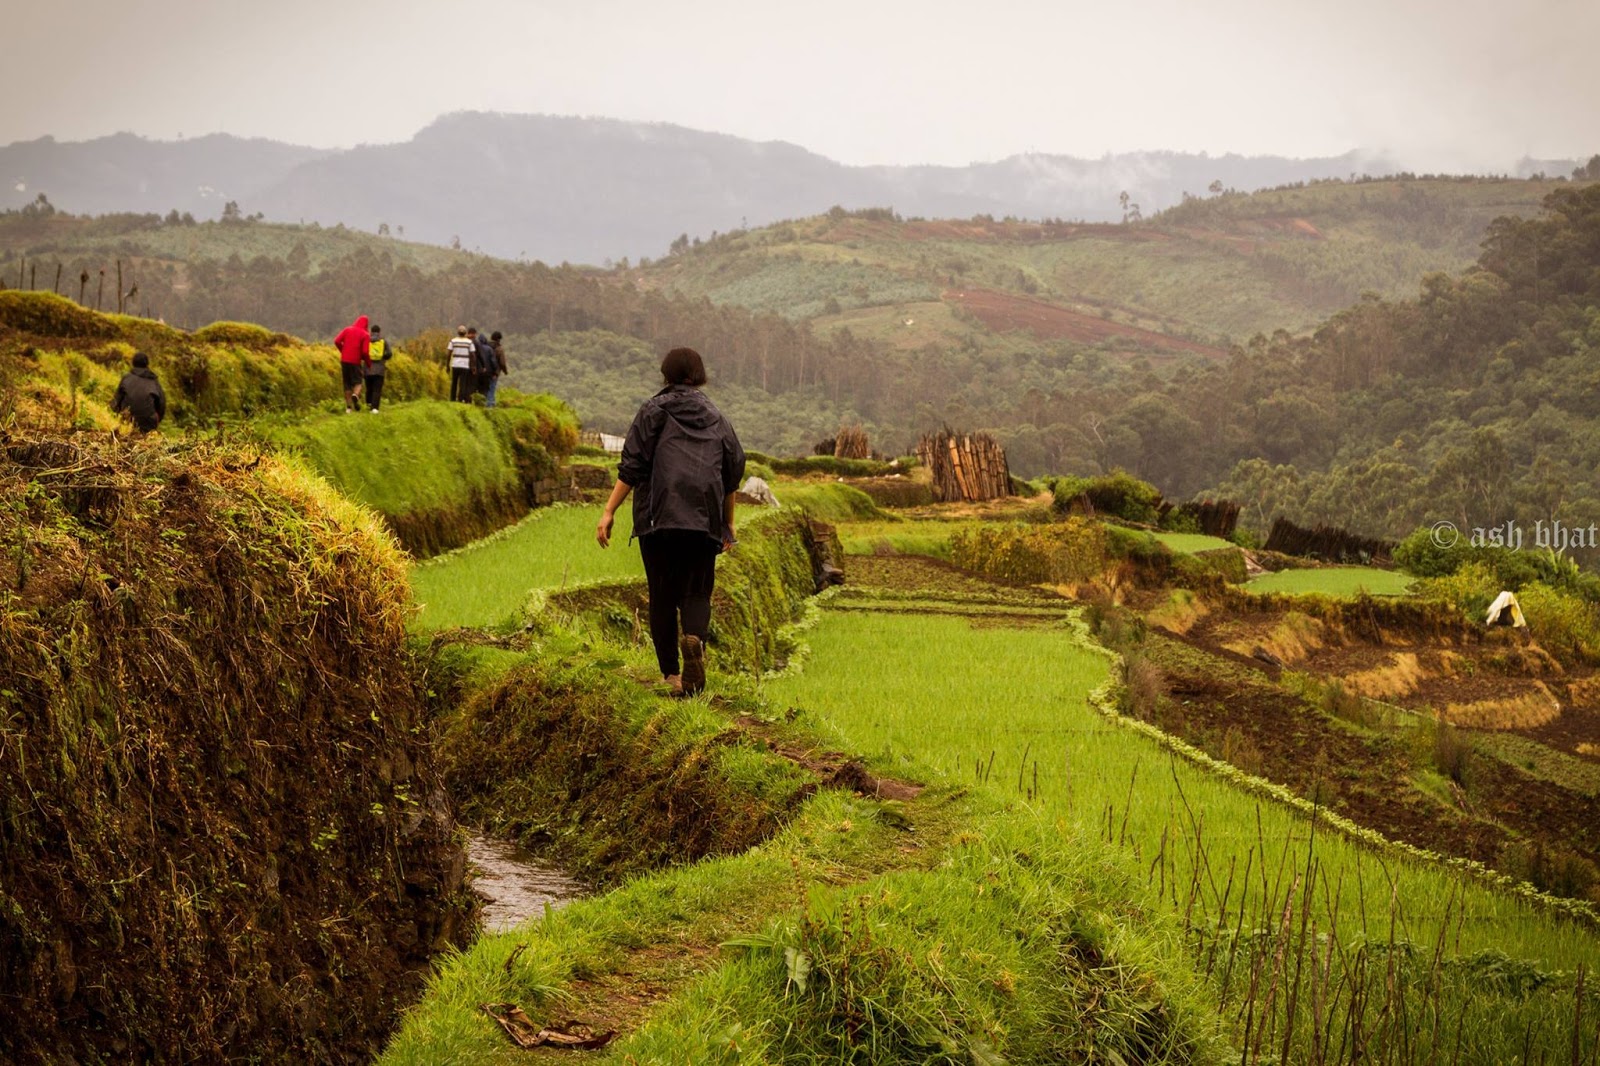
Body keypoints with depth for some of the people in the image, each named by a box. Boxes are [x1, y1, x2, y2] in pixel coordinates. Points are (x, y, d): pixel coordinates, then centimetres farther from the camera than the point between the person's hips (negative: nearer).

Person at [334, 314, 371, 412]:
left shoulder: (347, 329, 4)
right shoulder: (365, 335, -4)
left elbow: (337, 341, -3)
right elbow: (365, 352, -11)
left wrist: (343, 351, 13)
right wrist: (369, 364, 2)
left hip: (344, 360, 3)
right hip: (356, 361, -3)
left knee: (347, 384, 11)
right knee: (358, 382, 7)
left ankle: (348, 406, 10)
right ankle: (356, 395, -26)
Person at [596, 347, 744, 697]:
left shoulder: (655, 410, 6)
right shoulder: (716, 418, 16)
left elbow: (632, 466, -3)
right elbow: (733, 474, 17)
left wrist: (609, 511, -4)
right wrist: (728, 524, 27)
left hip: (658, 515, -2)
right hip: (704, 520, 2)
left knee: (662, 595, 5)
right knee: (697, 592, 3)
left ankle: (670, 673, 0)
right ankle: (694, 638, -29)